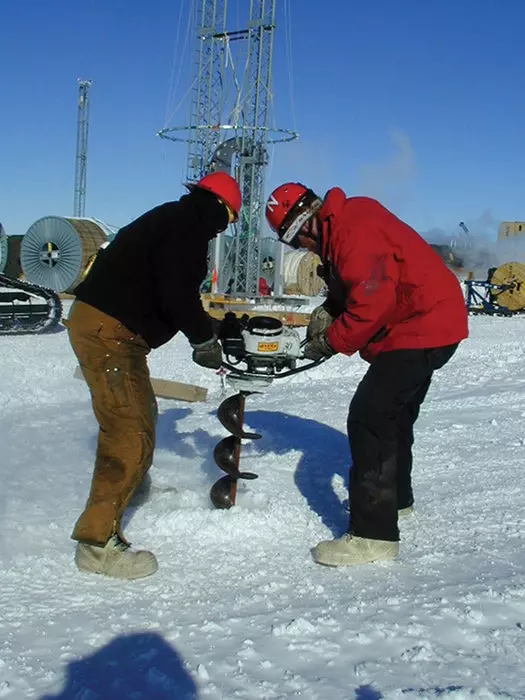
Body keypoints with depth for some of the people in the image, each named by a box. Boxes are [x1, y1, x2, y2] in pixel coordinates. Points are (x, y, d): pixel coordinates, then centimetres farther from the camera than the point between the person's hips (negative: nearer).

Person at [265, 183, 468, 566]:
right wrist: (327, 312, 1)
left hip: (422, 328, -11)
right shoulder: (339, 226, 11)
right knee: (393, 415, 24)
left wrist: (333, 341, -15)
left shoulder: (354, 228, -22)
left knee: (369, 418, -15)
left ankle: (374, 535, -13)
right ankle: (396, 499, 43)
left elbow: (373, 299, -27)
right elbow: (353, 286, 19)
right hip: (426, 324, 11)